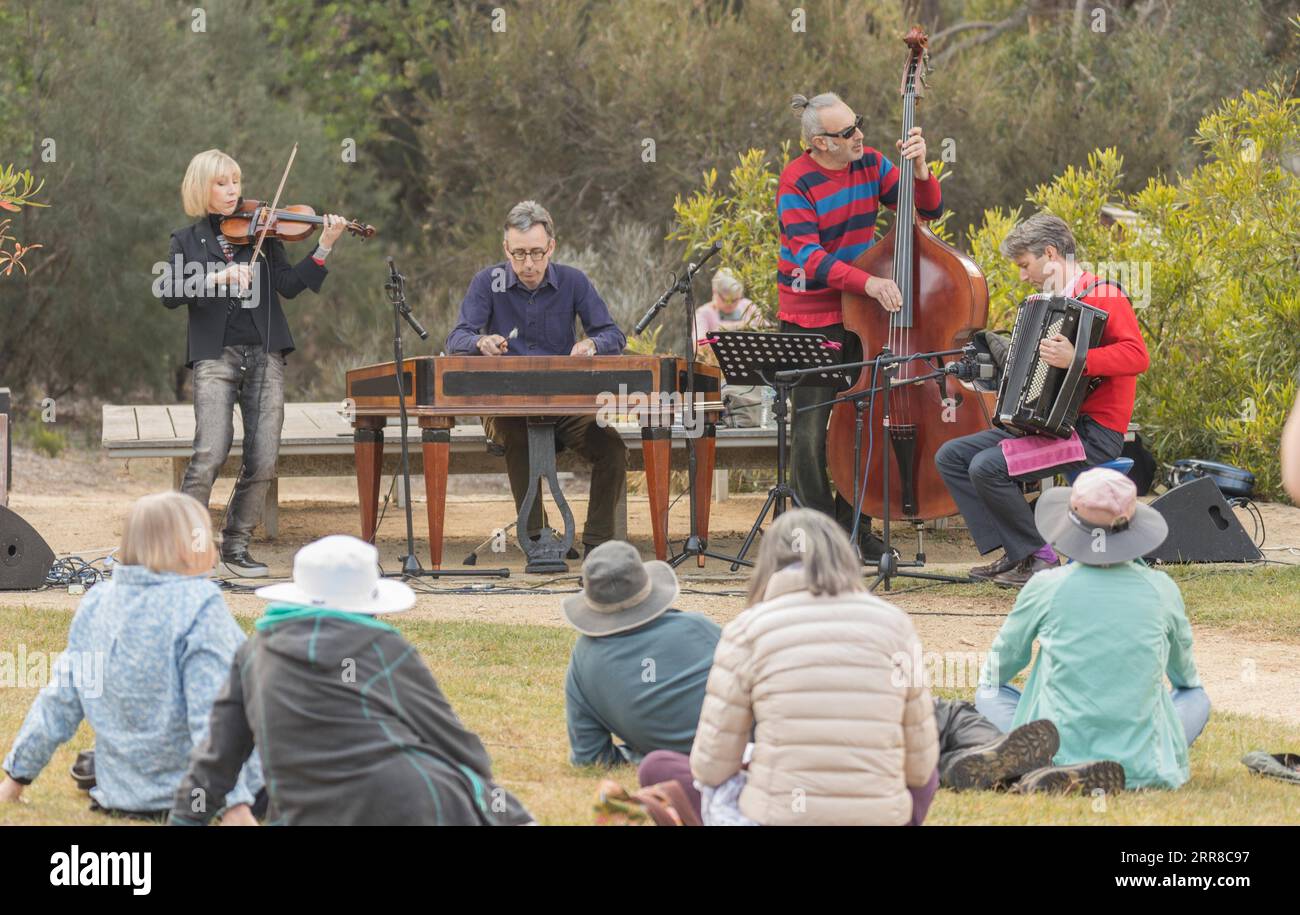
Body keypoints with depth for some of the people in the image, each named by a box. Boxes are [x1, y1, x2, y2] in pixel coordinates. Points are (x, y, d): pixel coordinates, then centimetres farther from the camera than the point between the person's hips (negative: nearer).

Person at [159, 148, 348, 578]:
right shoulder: (187, 240, 10)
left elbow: (289, 285, 3)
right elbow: (170, 293, -6)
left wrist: (323, 249, -10)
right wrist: (218, 278, -20)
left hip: (264, 356, 3)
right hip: (215, 356, -2)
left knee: (263, 461, -2)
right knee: (211, 453, -17)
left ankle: (236, 546, 12)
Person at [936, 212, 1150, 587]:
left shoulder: (1102, 296, -11)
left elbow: (1137, 355, -25)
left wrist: (1077, 360, -36)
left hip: (1094, 432, -10)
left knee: (988, 466, -26)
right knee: (951, 456, 3)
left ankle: (1039, 557, -11)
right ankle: (1012, 552, -5)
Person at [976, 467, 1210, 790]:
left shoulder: (1046, 588, -5)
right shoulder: (1161, 590, -1)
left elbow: (997, 671, 14)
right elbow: (1186, 675, 22)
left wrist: (987, 684, 39)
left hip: (1058, 761, -2)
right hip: (1143, 769, 2)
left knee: (989, 694, 26)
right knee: (1196, 697, 31)